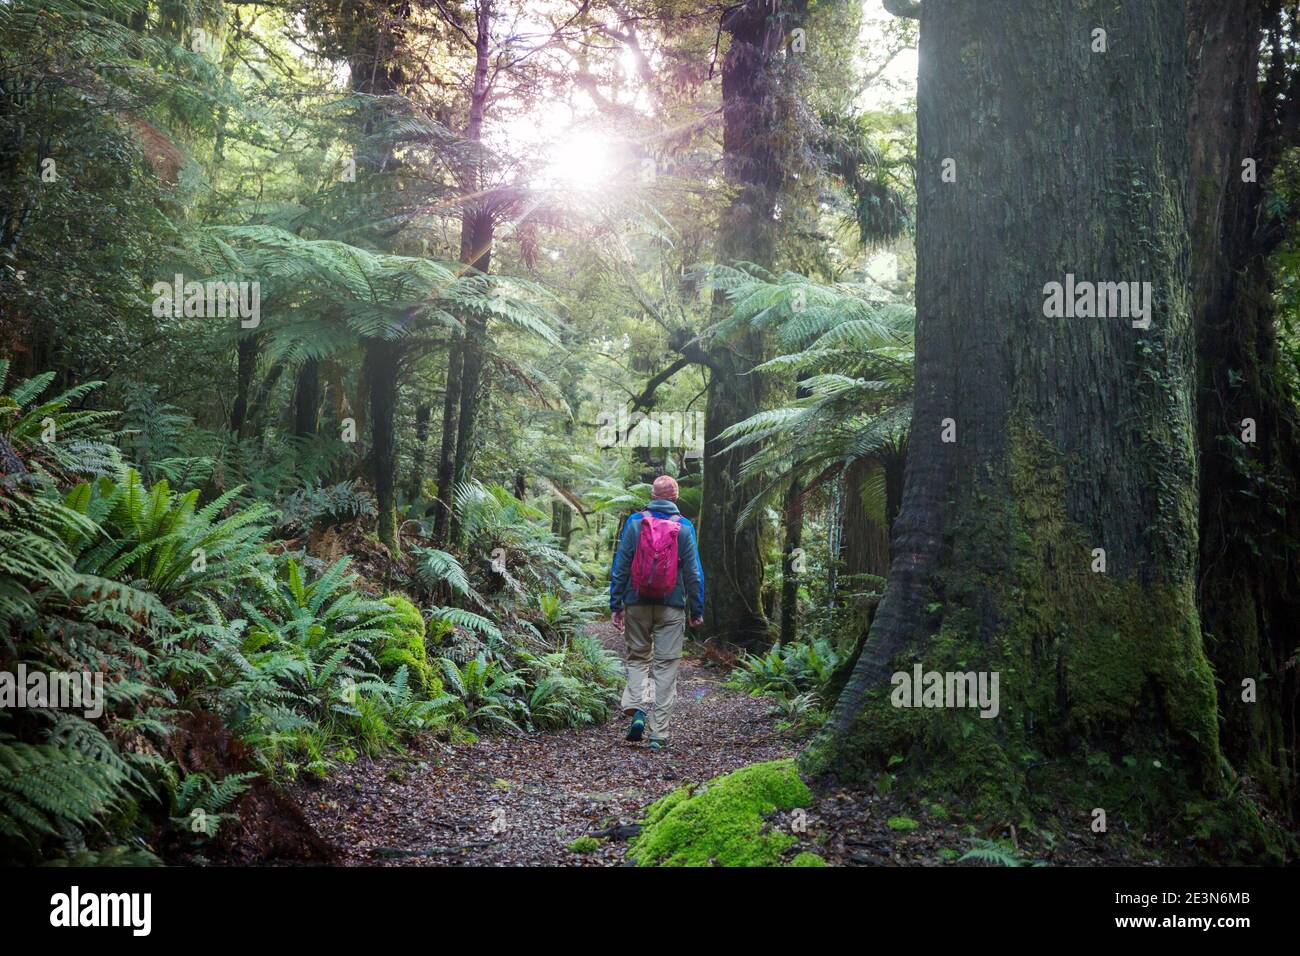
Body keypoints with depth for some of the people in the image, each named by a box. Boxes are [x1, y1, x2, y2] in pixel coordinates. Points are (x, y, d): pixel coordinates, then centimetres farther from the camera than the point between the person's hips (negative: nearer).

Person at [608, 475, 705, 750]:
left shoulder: (635, 522, 0)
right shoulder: (684, 527, -1)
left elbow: (619, 567, -1)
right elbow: (693, 573, 0)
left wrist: (616, 605, 4)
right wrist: (697, 611, 7)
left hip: (637, 603, 0)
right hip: (672, 607, 0)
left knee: (637, 657, 16)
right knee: (666, 665, 4)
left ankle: (636, 709, -8)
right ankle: (658, 734, 3)